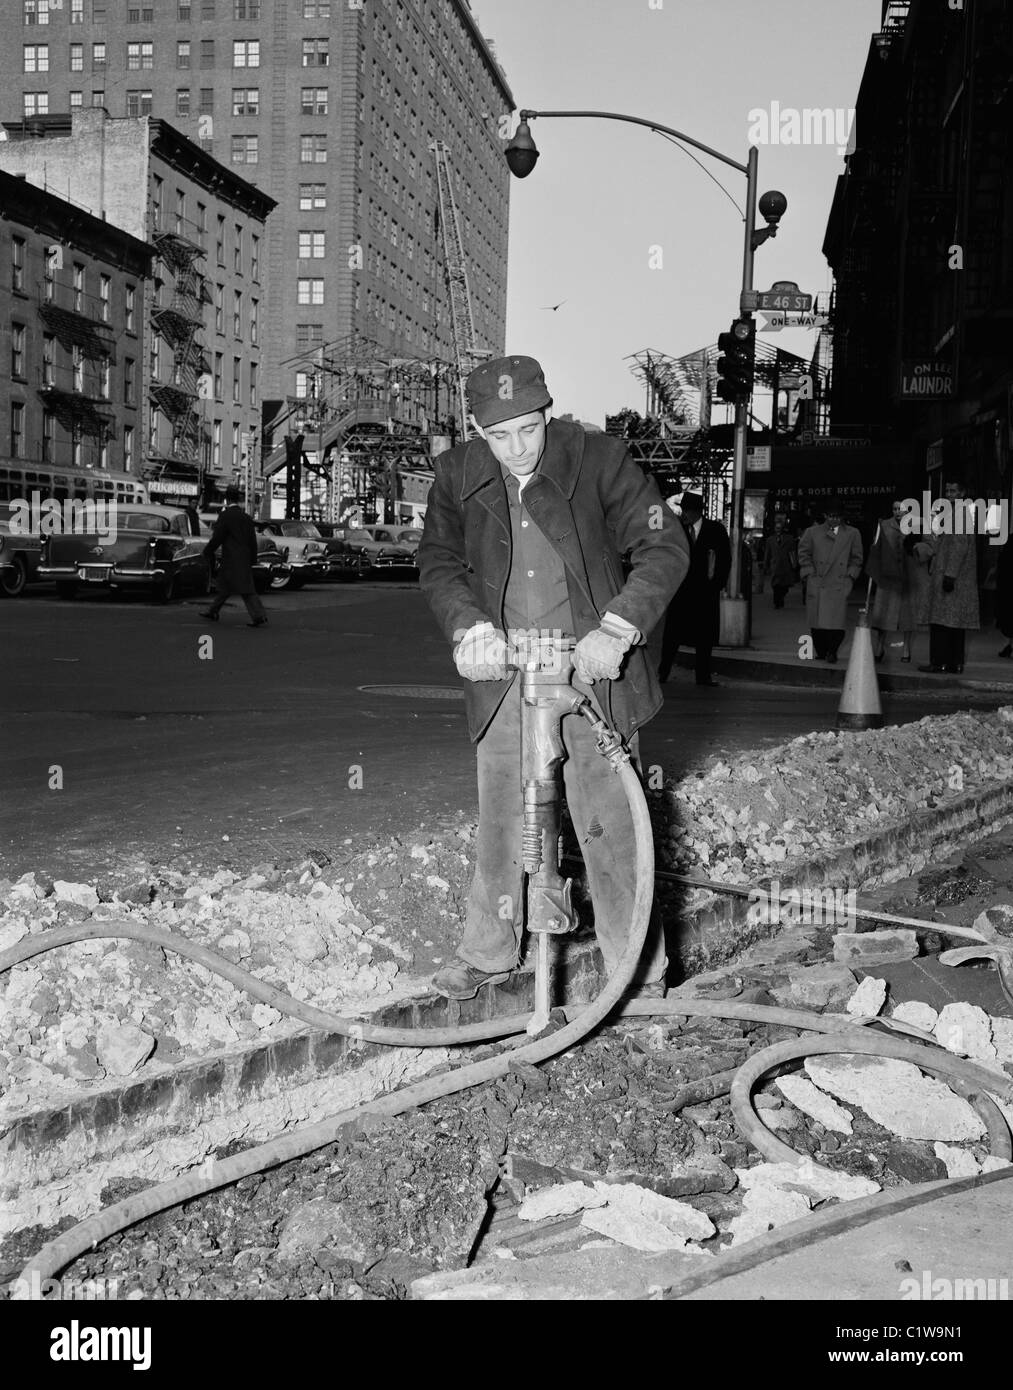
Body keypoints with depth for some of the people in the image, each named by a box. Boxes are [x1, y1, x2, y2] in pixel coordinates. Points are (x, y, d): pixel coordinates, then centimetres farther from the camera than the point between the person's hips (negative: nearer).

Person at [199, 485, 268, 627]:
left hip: (231, 559, -7)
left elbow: (217, 537, -10)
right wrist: (252, 558, 18)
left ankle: (259, 616, -16)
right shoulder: (245, 517, 10)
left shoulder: (225, 515, -10)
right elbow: (252, 540, 12)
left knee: (246, 589, -10)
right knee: (224, 587, 17)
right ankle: (213, 612, 26)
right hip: (245, 559, 7)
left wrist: (207, 553, 2)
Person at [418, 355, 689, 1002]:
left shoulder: (599, 459, -7)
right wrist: (470, 626, -20)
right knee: (500, 820, 9)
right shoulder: (458, 475, 3)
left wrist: (616, 628, -23)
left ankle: (640, 966, 12)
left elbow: (665, 547, -9)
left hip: (592, 669, -3)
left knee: (610, 824, -1)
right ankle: (489, 954, 27)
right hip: (504, 675, 3)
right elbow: (439, 561, 0)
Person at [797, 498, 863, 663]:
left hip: (840, 585, -1)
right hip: (817, 584, 1)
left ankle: (832, 652, 1)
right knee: (816, 622, -1)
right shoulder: (813, 532, 11)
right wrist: (810, 572, 0)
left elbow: (856, 558, 12)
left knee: (837, 623, -10)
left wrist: (850, 575, 0)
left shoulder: (852, 534, 11)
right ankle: (821, 653, 11)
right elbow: (803, 553, 11)